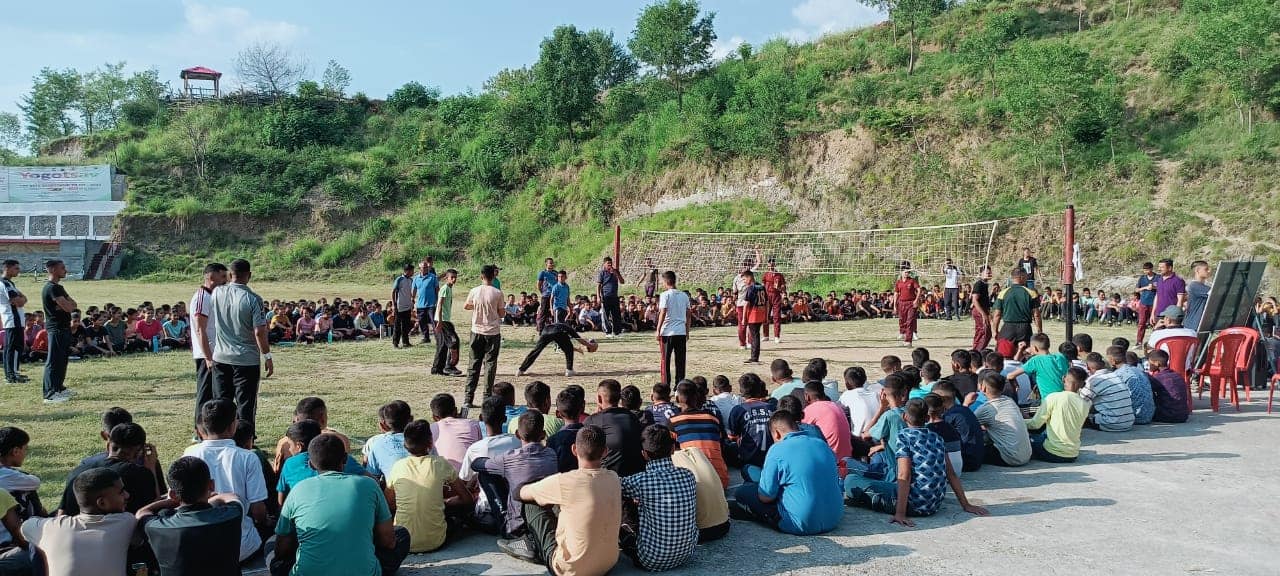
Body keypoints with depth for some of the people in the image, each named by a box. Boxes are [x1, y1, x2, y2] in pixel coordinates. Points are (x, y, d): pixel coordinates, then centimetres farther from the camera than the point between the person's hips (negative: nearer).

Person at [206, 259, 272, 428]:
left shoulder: (217, 293, 0)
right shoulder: (253, 299, -13)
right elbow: (259, 332, -15)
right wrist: (267, 357, -7)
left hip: (220, 358, 4)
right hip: (247, 360, -4)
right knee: (245, 406, 3)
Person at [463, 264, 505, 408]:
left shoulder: (474, 291, -3)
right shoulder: (497, 293, -10)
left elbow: (465, 306, 13)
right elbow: (501, 313, -3)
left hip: (477, 332, 2)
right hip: (493, 332, -2)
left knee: (474, 364, 9)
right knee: (490, 364, 5)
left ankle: (469, 398, 7)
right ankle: (487, 398, 4)